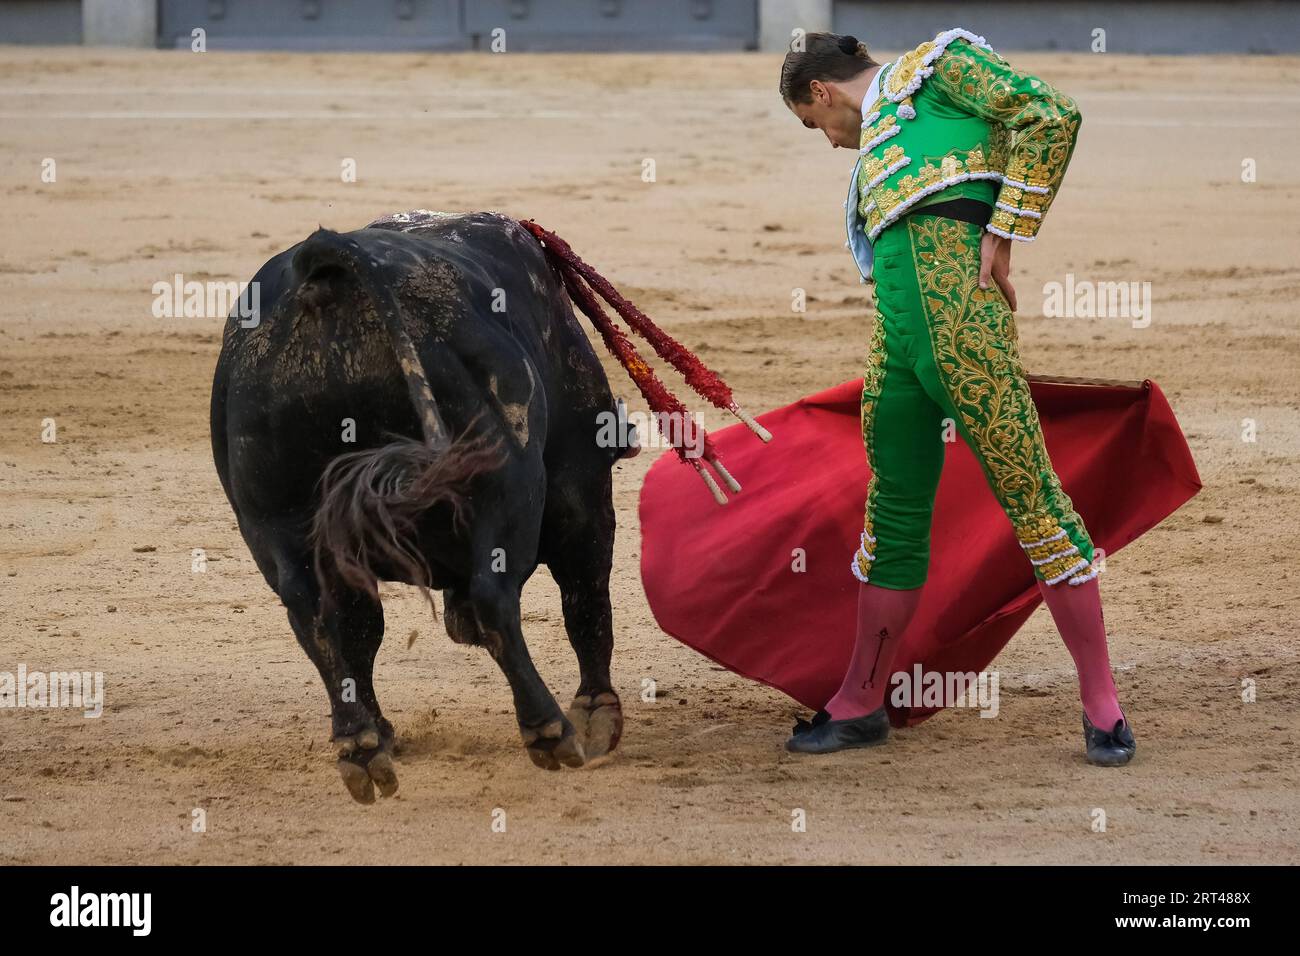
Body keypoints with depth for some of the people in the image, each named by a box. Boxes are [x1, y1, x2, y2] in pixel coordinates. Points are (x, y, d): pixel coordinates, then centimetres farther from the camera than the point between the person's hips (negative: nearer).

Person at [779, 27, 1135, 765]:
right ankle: (862, 703, 23)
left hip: (958, 308, -8)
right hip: (895, 330, 8)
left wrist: (1004, 240, -8)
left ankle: (1101, 700, -4)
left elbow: (1050, 115, -6)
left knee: (1028, 490, -8)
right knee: (894, 514, 14)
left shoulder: (933, 66, 9)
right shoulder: (876, 143, 31)